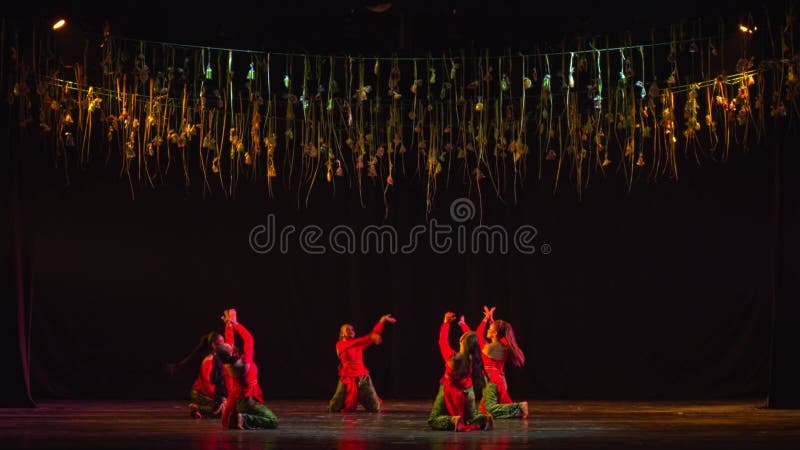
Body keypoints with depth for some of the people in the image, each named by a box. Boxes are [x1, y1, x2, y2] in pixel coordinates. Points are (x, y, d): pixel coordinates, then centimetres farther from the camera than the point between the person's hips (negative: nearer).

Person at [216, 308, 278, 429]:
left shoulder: (226, 364, -14)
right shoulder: (244, 363, -29)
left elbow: (229, 340, 1)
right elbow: (248, 338, -20)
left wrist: (229, 324, 7)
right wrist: (234, 323, -11)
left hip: (234, 399, 7)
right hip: (248, 400, -7)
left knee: (227, 423, 32)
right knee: (273, 422, -11)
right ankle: (244, 419, -20)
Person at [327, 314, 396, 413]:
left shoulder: (358, 344, 14)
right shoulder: (340, 344, -1)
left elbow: (373, 333, 6)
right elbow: (354, 343, -19)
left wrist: (382, 320, -5)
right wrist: (371, 337, -30)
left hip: (362, 378, 3)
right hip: (347, 378, -3)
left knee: (375, 408, -3)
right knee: (334, 409, -5)